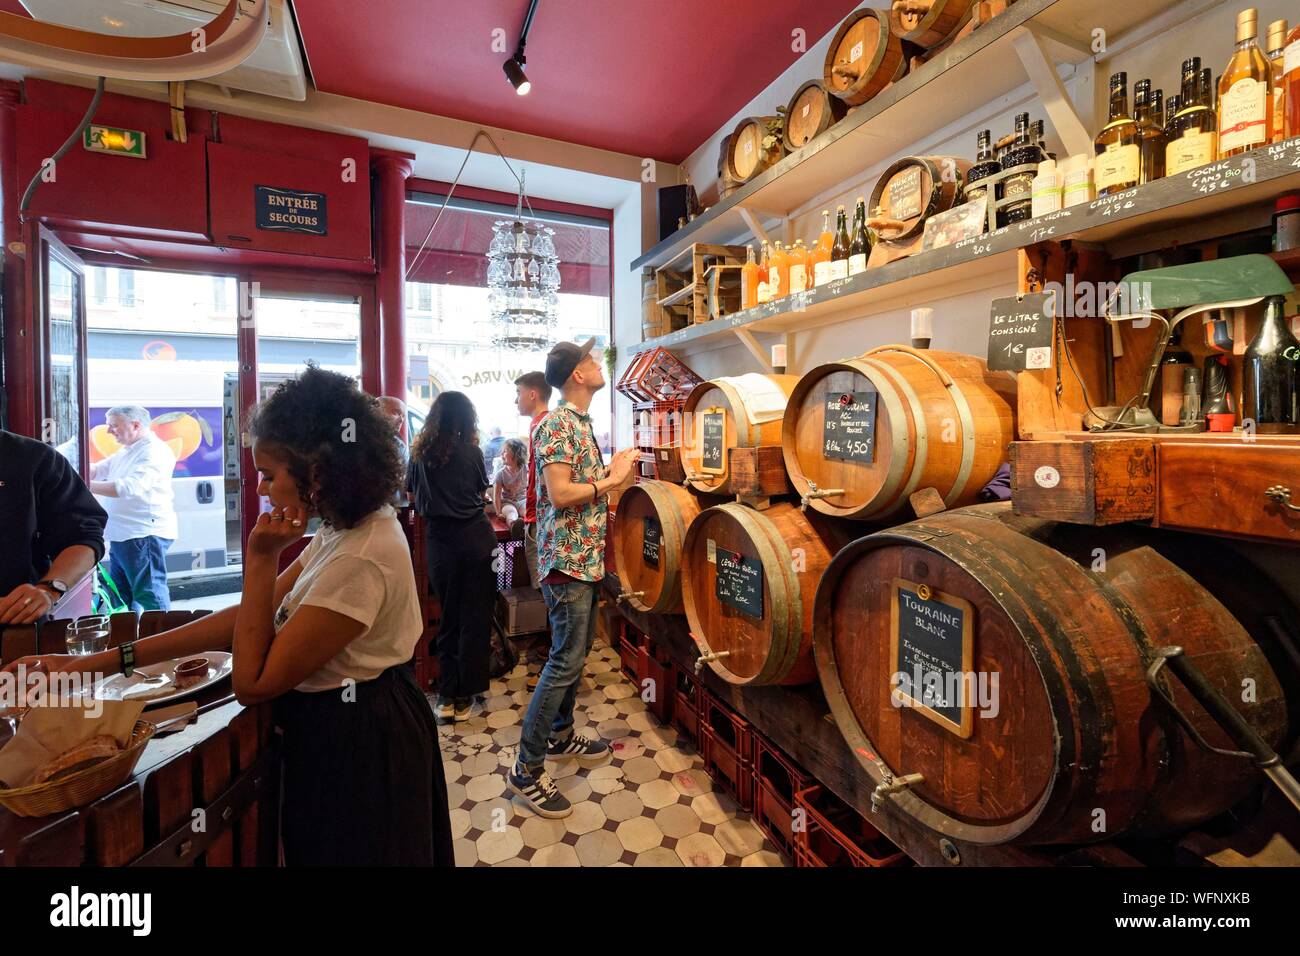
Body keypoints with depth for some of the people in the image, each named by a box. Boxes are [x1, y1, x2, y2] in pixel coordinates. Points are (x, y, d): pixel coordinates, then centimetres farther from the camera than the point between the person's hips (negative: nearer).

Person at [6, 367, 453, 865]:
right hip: (349, 733, 9)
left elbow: (252, 683, -21)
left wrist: (260, 559, -23)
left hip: (353, 749, -9)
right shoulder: (348, 528, 0)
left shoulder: (359, 559, -31)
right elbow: (251, 616, 3)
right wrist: (111, 659, 2)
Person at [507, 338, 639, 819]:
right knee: (565, 662, -3)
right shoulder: (558, 425, -16)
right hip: (568, 560, -10)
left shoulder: (580, 423, 15)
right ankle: (527, 769, 11)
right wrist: (610, 479, -14)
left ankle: (560, 736, 36)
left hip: (585, 558, 10)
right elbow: (560, 494, -23)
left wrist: (613, 472, 9)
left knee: (575, 652, 19)